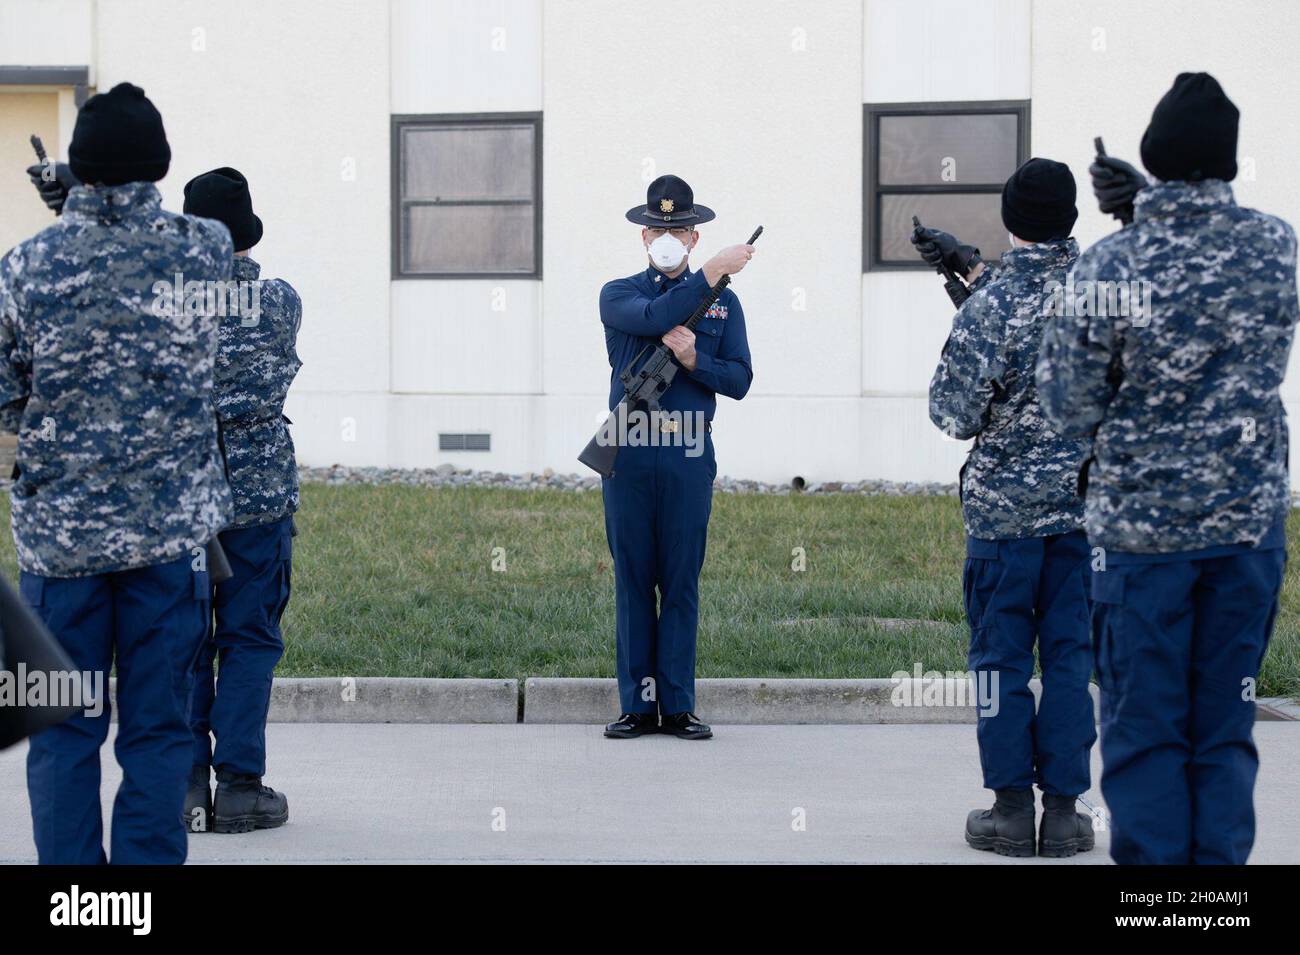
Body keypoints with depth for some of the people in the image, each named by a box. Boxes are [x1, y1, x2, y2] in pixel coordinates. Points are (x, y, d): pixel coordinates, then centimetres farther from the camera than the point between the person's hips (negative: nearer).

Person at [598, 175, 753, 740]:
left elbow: (739, 380, 4)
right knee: (633, 581, 4)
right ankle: (637, 706, 9)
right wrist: (716, 269, -17)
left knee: (682, 582, 2)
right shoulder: (618, 295, 7)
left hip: (689, 458, 1)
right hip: (629, 454, 0)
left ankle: (678, 707, 8)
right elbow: (655, 316, -16)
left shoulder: (722, 302, 11)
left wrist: (693, 358, -14)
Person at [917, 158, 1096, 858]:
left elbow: (954, 416, -11)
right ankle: (1064, 810, 10)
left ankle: (1011, 808, 10)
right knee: (1072, 654, 9)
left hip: (1004, 504, -3)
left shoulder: (987, 305, -15)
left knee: (1001, 655, 7)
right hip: (1090, 498, 3)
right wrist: (970, 267, 21)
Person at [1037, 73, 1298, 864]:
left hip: (1141, 524, -3)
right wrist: (1147, 203, 10)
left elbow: (1071, 407, -8)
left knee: (1145, 731, 6)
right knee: (1227, 731, 11)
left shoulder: (1110, 268, -14)